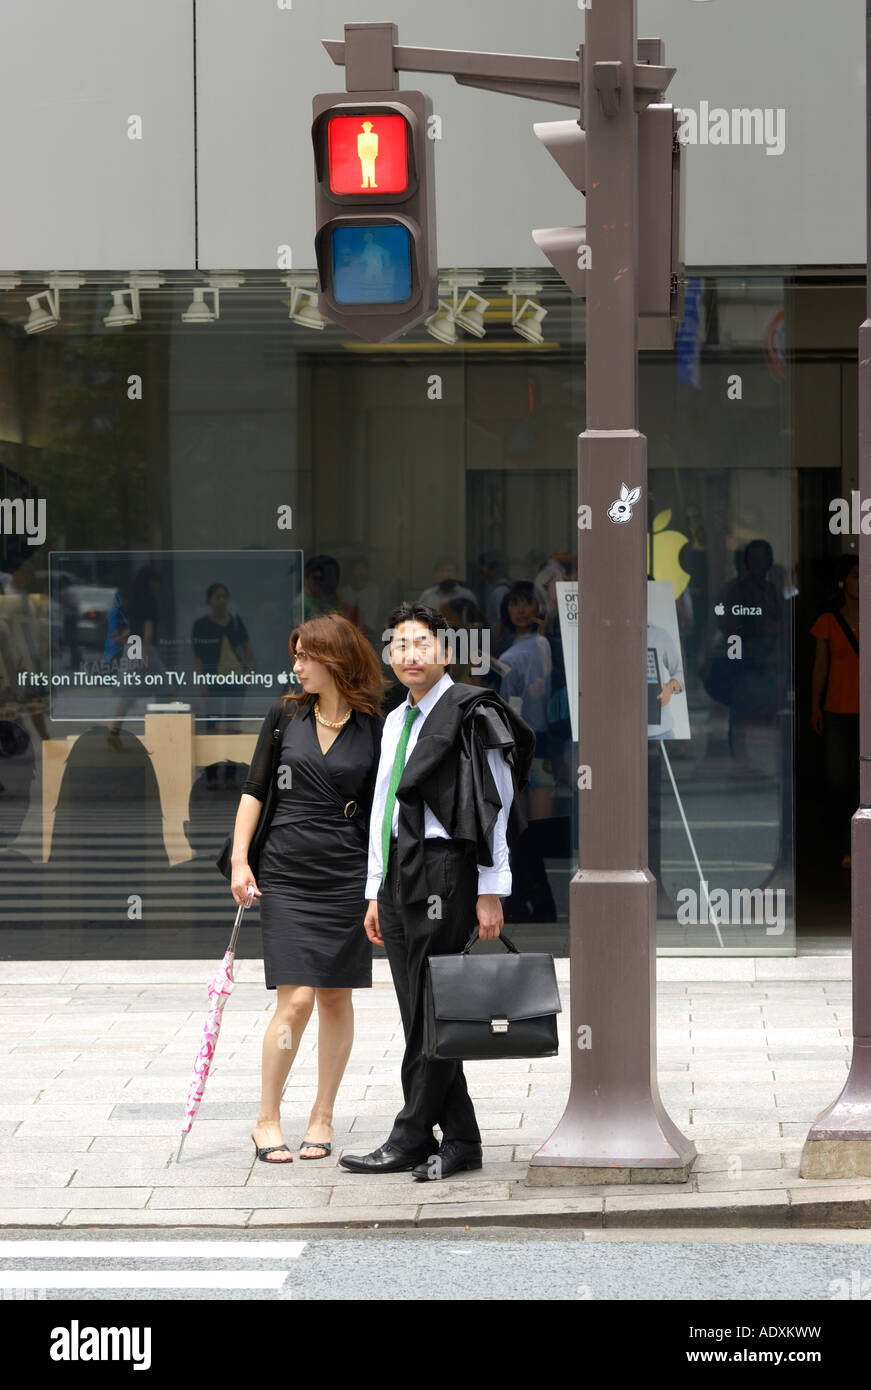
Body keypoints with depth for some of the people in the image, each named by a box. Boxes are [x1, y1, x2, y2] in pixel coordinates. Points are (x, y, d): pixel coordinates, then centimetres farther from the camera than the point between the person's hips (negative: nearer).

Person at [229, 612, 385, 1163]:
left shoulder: (372, 729, 0)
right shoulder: (285, 715, 5)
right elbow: (255, 788, 8)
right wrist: (240, 858, 0)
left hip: (346, 876, 0)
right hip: (285, 871, 0)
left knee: (336, 997, 5)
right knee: (296, 999, -8)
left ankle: (323, 1116, 17)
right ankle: (268, 1118, 4)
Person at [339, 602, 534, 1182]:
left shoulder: (472, 714, -5)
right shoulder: (395, 722, 18)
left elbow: (495, 806, -9)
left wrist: (490, 892, -13)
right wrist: (376, 892, 20)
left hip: (444, 870, -8)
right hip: (399, 874, 8)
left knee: (434, 1013, -5)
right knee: (418, 1012, 6)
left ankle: (410, 1141, -1)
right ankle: (460, 1141, 11)